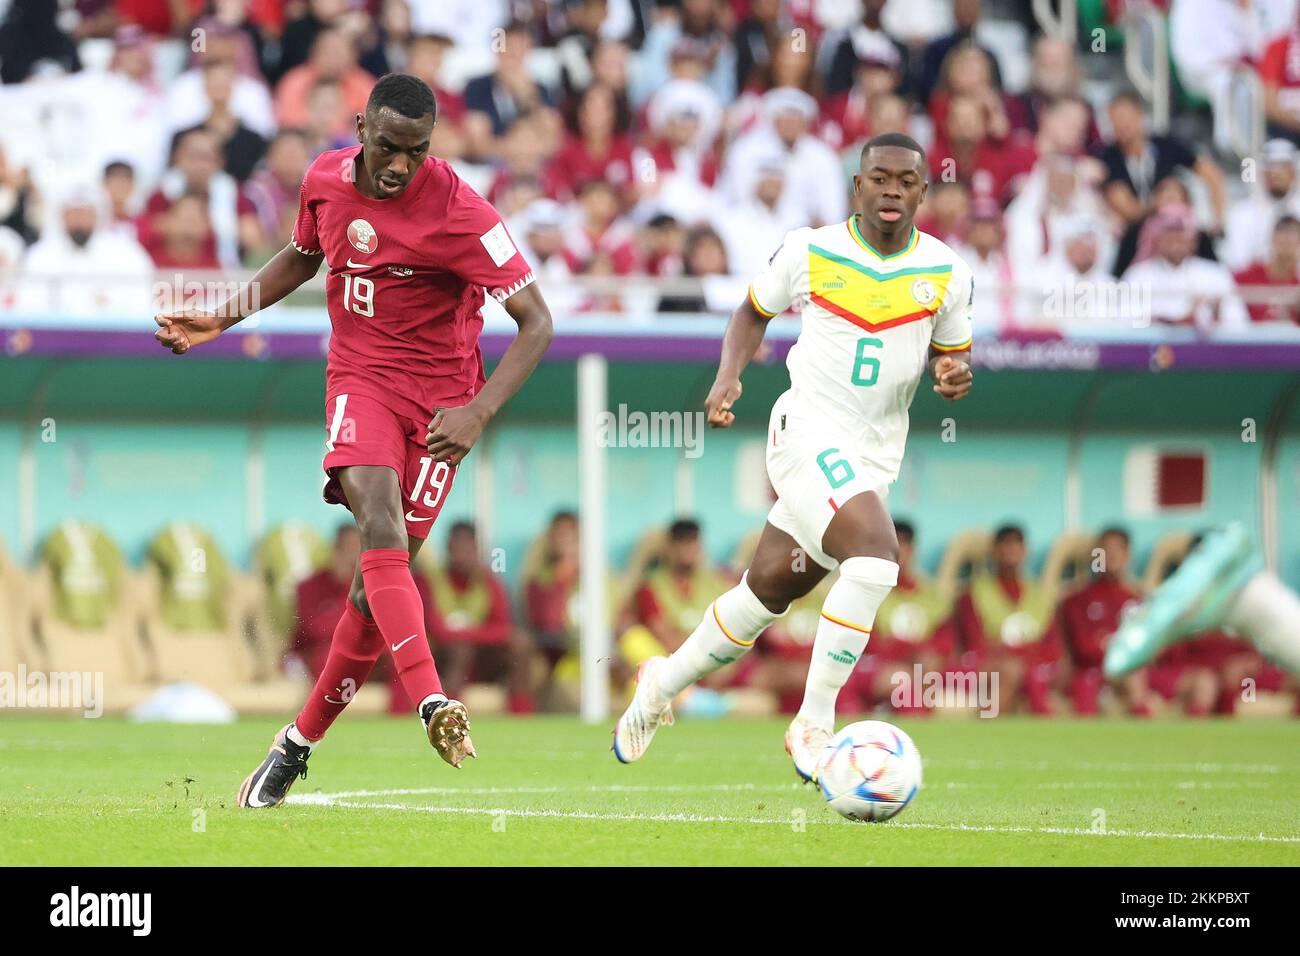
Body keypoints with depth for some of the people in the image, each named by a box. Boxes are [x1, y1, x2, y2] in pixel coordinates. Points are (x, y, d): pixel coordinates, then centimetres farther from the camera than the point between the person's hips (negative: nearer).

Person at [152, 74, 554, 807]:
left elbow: (537, 322, -17)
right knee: (379, 521, -27)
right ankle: (431, 703, -43)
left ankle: (301, 741, 14)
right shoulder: (327, 180, -1)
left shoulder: (459, 212, -17)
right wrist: (222, 319, 17)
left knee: (382, 574, -3)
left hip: (440, 397, -2)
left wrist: (479, 412, -29)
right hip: (362, 378, 2)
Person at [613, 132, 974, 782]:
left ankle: (665, 685, 37)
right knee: (876, 555, -28)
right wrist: (728, 375, -3)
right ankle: (814, 724, -19)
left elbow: (949, 354, 14)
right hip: (809, 430, -5)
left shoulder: (946, 272, 2)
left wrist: (953, 375, -10)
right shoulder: (809, 252, -4)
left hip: (876, 454, 5)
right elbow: (753, 312, 13)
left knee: (769, 588, 12)